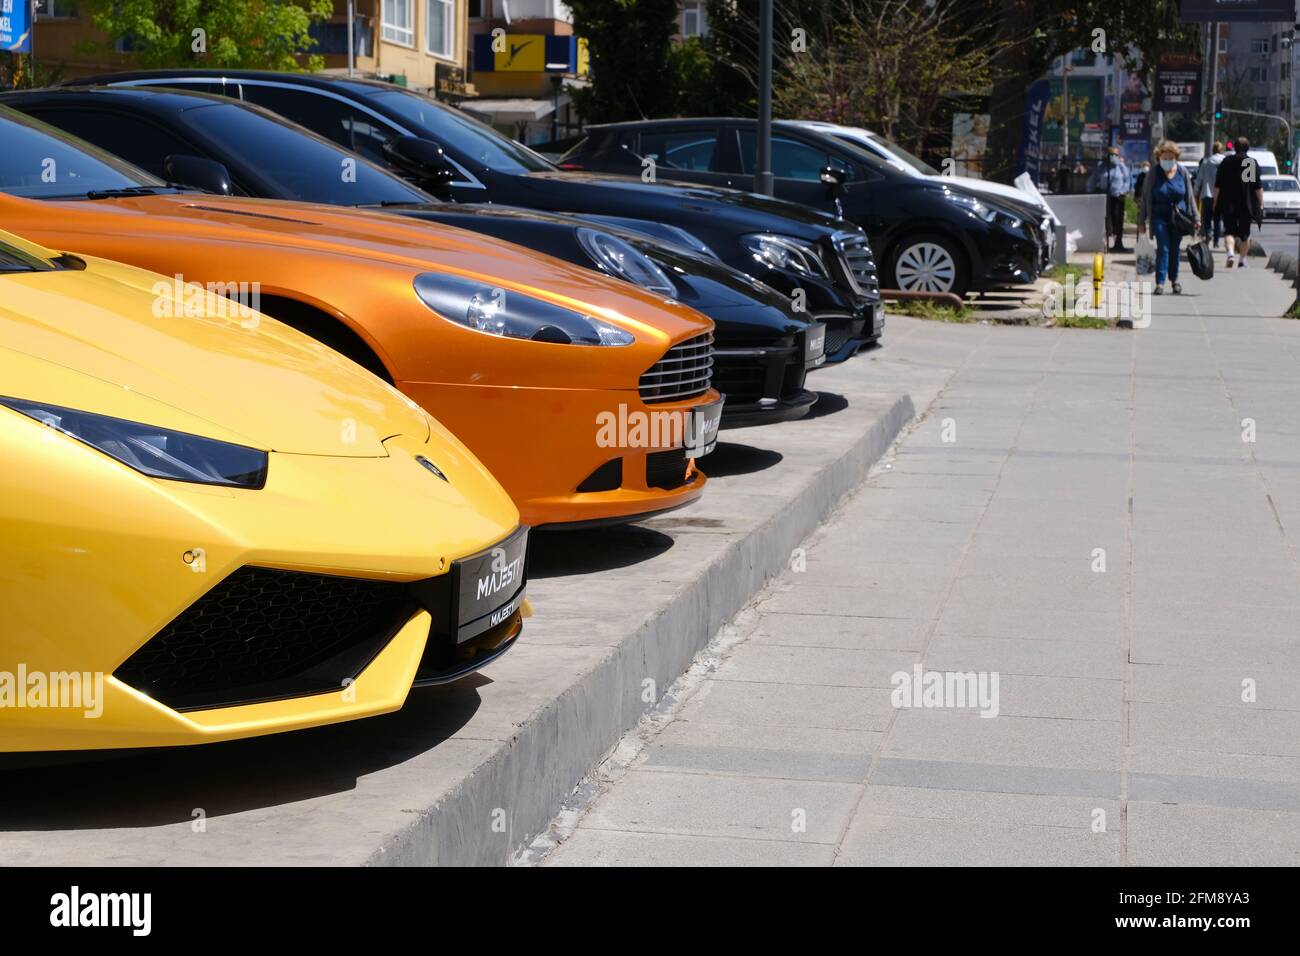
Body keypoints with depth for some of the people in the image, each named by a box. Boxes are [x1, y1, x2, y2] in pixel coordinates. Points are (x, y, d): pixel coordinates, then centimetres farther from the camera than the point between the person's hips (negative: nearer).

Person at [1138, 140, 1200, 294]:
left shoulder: (1183, 173, 2)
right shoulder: (1153, 174, -3)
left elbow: (1190, 197, 8)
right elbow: (1145, 198, 1)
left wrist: (1196, 217, 5)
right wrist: (1141, 221, 0)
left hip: (1178, 218, 2)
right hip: (1159, 217, -2)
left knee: (1174, 249, 11)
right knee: (1163, 248, -12)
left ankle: (1174, 279, 31)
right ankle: (1160, 283, -14)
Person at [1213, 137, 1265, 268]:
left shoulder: (1226, 162, 1)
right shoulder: (1253, 164, -3)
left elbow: (1217, 186, 2)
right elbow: (1258, 187, -5)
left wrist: (1215, 203, 9)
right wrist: (1261, 203, 0)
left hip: (1228, 204, 0)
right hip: (1247, 205, 0)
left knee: (1229, 230, 2)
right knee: (1245, 233, 11)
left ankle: (1230, 253, -22)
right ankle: (1242, 260, 17)